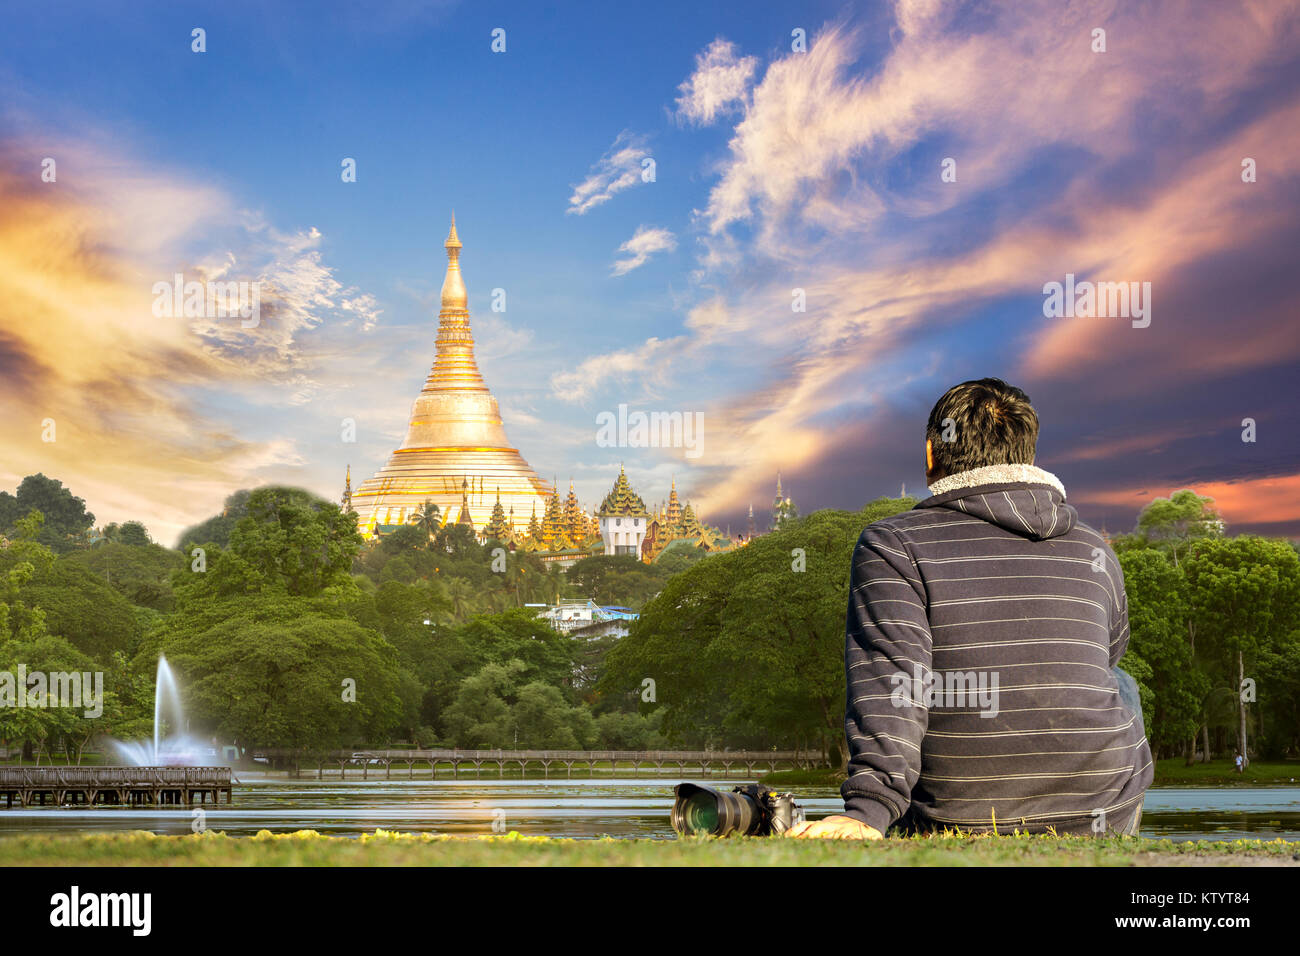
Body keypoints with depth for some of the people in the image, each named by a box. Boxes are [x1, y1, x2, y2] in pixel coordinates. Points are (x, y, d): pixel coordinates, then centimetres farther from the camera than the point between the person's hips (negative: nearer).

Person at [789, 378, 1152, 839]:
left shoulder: (891, 545, -7)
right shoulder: (1094, 551, 5)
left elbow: (890, 678, -21)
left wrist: (867, 811, -28)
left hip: (954, 821, -1)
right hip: (1099, 820, 2)